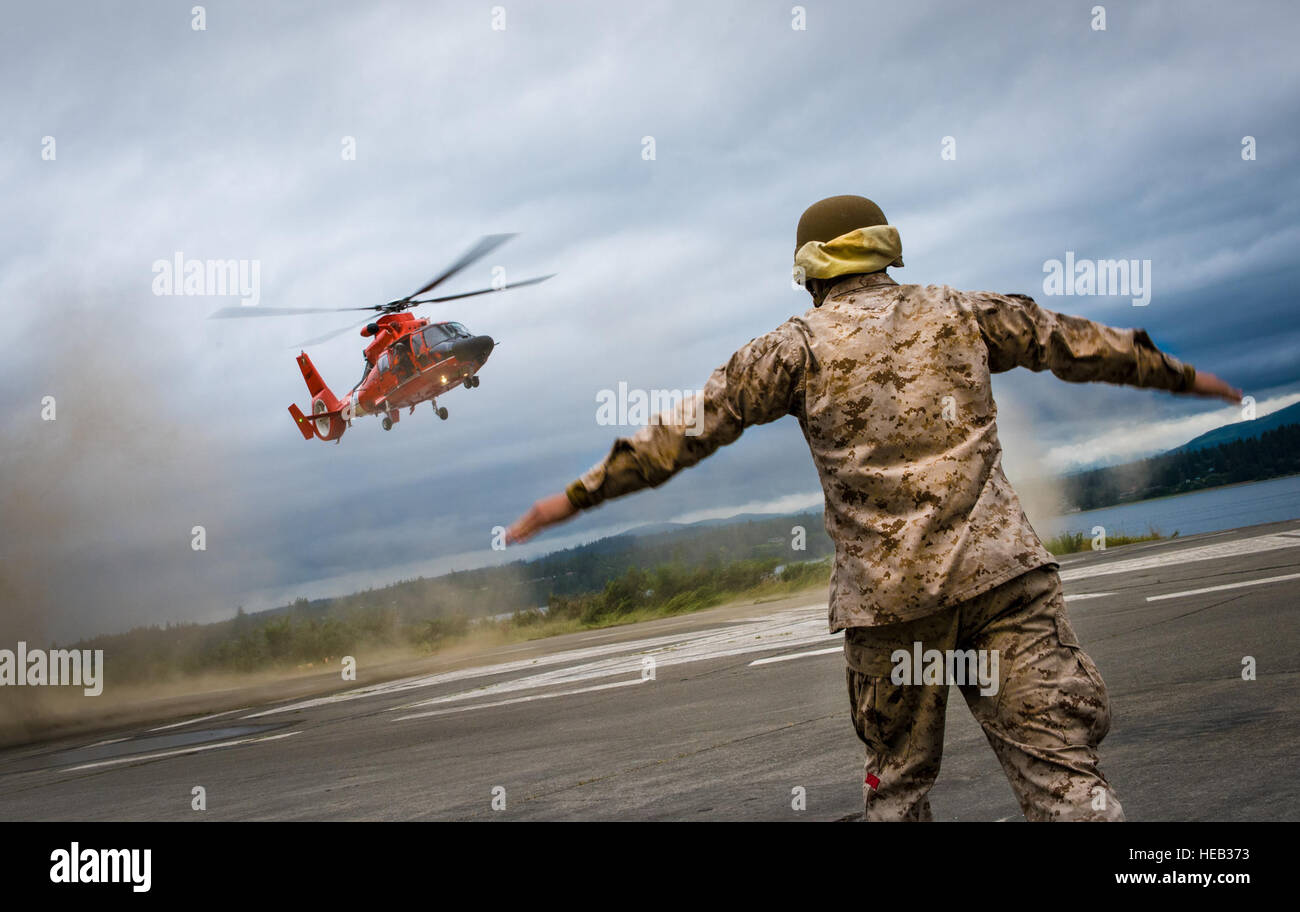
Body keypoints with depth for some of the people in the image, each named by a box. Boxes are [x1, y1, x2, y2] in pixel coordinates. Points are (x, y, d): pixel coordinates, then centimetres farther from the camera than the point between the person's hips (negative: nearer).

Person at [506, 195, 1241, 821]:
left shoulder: (800, 345, 5)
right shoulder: (958, 312, 12)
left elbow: (690, 429, 4)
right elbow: (1076, 343, 23)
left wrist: (581, 495, 10)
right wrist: (1180, 375, 38)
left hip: (889, 591, -1)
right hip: (997, 565, 1)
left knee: (899, 778, 14)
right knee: (1060, 763, -1)